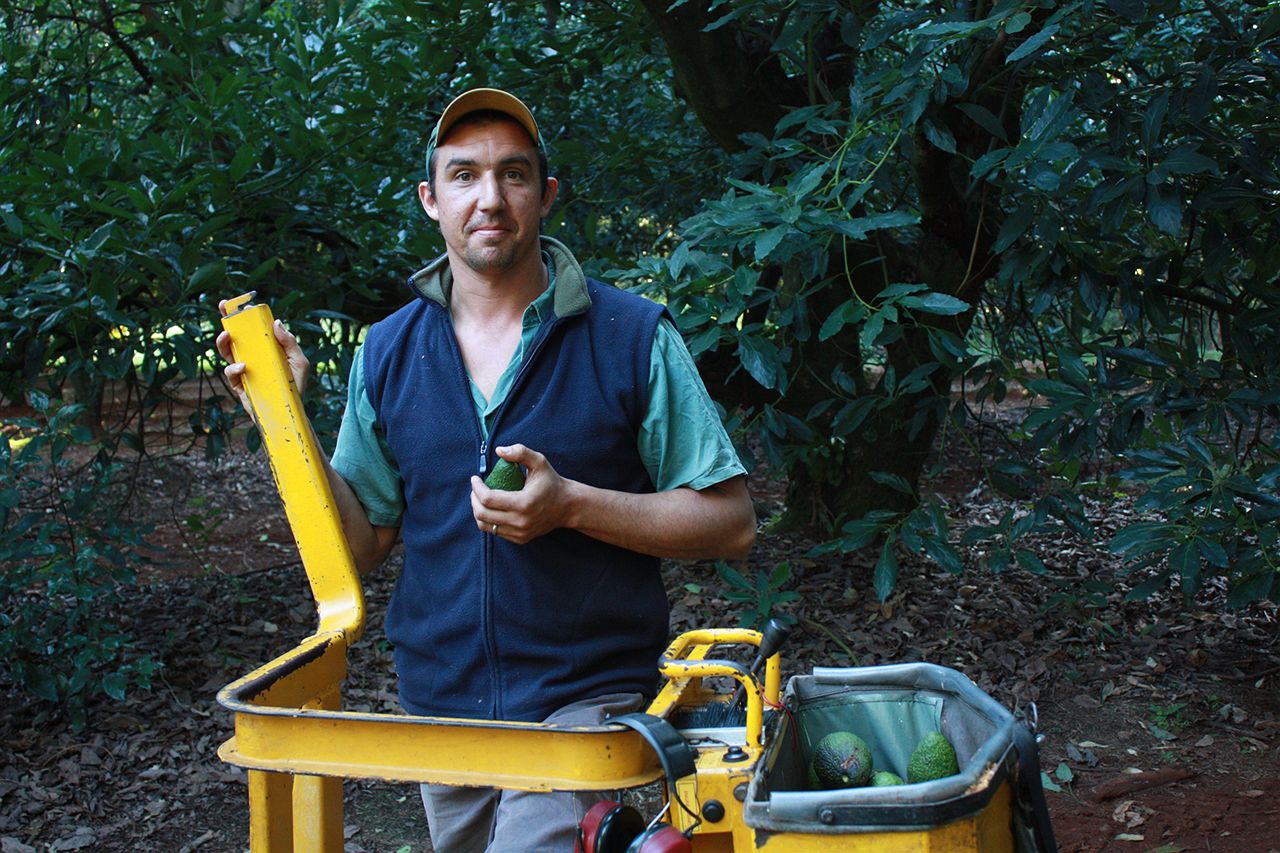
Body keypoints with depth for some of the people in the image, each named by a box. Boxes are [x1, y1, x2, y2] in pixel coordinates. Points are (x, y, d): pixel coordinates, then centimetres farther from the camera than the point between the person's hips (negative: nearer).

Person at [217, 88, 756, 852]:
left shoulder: (633, 336, -5)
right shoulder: (388, 352, 6)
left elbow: (732, 523, -6)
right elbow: (364, 542, 8)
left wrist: (570, 504, -18)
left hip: (586, 696, -4)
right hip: (440, 700, 5)